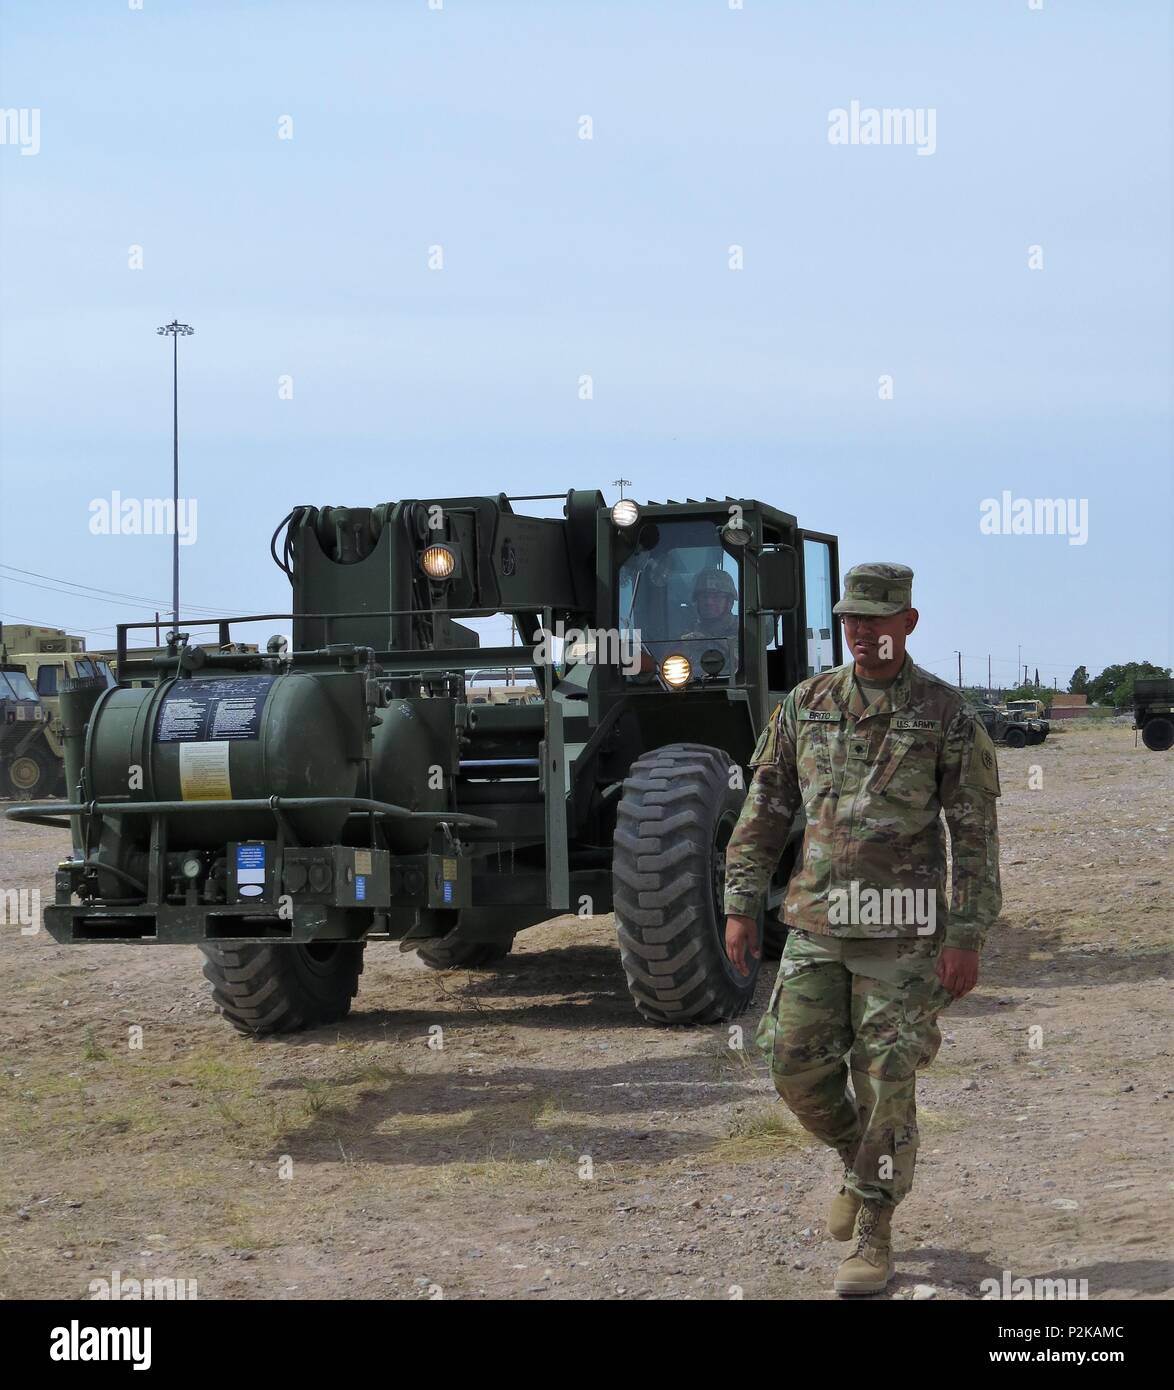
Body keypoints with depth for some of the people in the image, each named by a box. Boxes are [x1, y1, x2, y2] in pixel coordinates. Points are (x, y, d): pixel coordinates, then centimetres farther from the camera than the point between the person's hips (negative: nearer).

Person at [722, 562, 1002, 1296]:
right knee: (799, 1071, 1)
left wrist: (966, 939, -13)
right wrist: (741, 908, 2)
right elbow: (764, 812, 8)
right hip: (819, 923, 4)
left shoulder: (948, 714, -7)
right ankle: (863, 1162, 32)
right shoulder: (805, 705, 4)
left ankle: (874, 1238, 10)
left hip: (903, 927, -4)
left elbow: (976, 835, -7)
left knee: (887, 1084, -3)